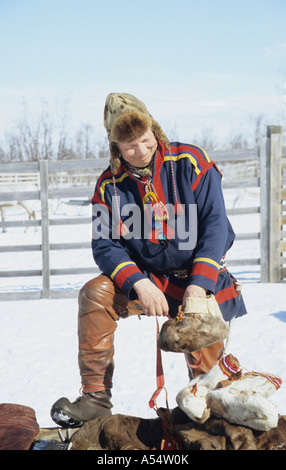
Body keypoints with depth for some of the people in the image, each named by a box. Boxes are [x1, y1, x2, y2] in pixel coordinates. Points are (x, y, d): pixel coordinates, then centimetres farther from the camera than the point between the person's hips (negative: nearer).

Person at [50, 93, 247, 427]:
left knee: (206, 367, -11)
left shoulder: (191, 163, -10)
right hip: (146, 278, 2)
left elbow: (215, 225, -12)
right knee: (95, 294, -25)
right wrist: (139, 284, -26)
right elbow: (105, 246, -7)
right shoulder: (109, 185, -3)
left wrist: (199, 285, -23)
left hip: (200, 278, -2)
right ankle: (96, 397, -20)